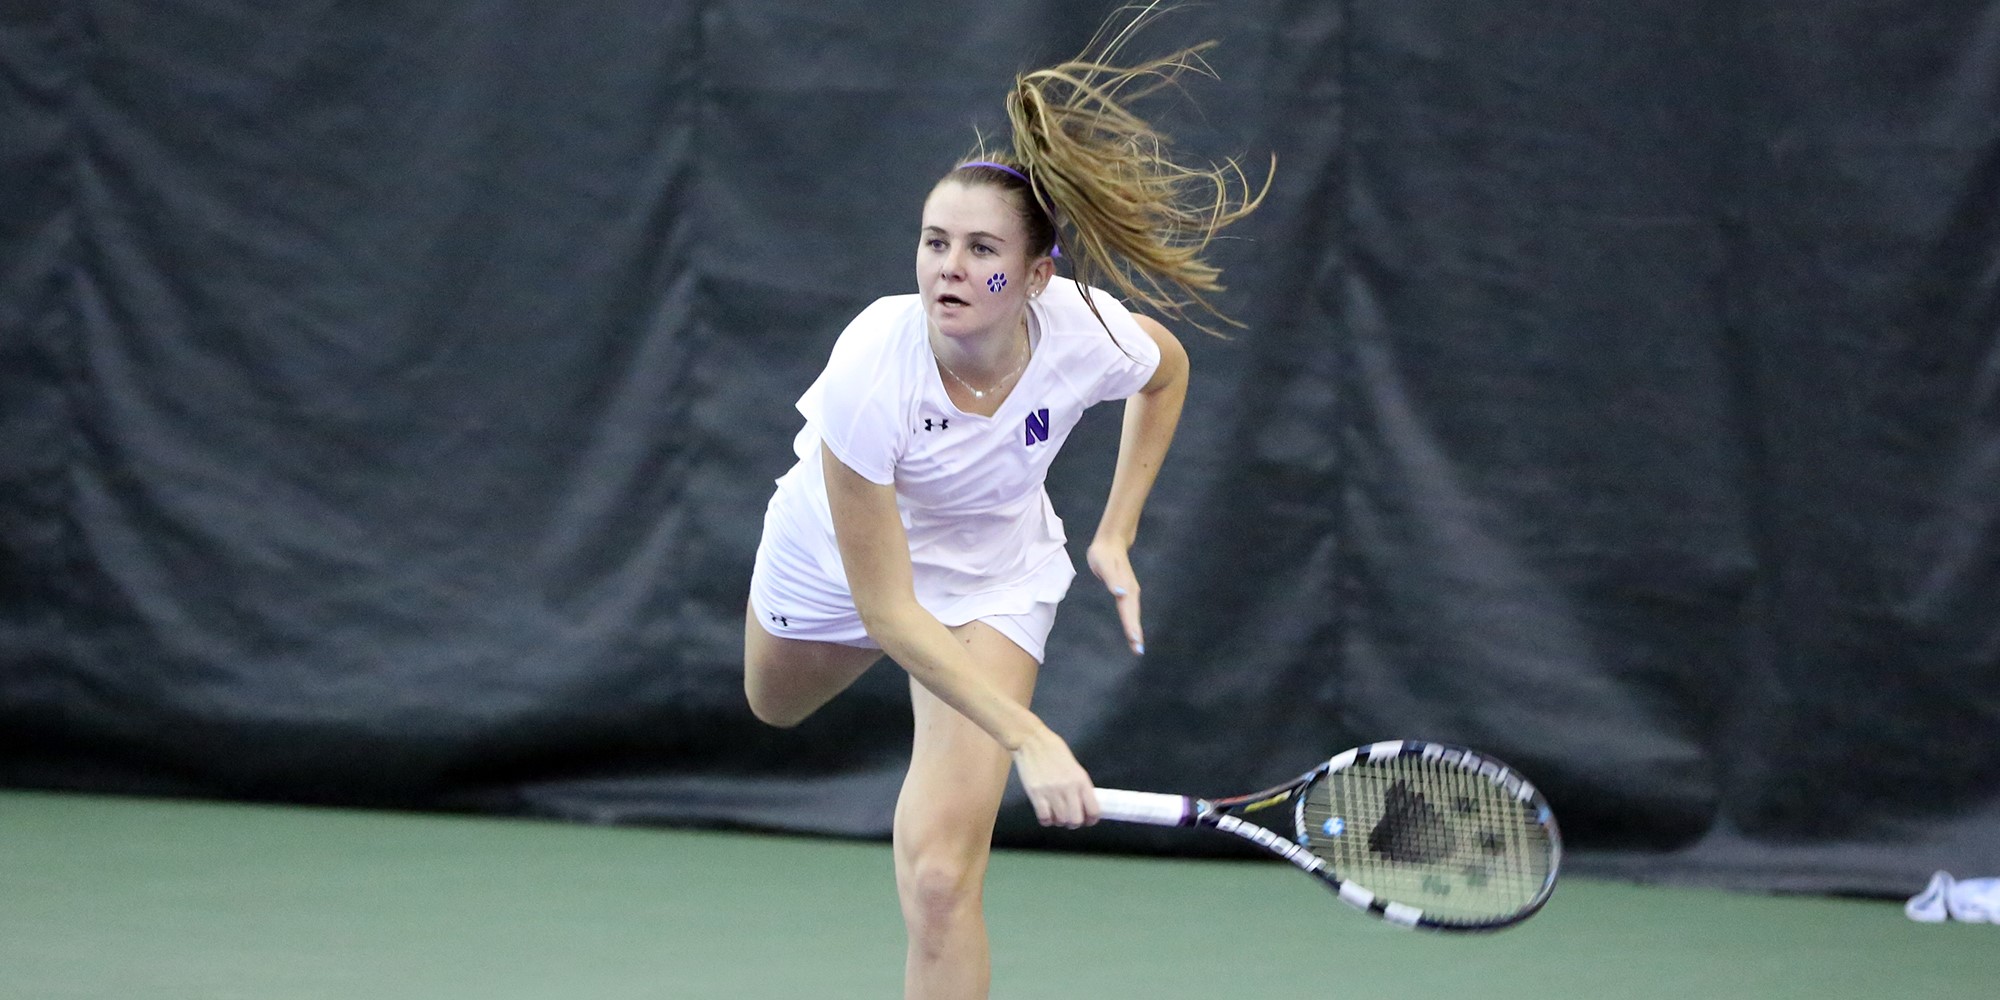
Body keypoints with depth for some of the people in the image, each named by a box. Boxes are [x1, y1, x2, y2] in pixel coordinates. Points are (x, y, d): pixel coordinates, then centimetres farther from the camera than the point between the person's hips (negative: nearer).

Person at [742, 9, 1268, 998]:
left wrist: (1116, 536, -6)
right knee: (777, 701, 34)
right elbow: (887, 611, -34)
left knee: (939, 878, -17)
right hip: (837, 551, 0)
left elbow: (1167, 368, -1)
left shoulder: (1085, 334, -32)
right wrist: (1029, 739, -40)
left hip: (989, 577, 0)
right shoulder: (873, 368, -40)